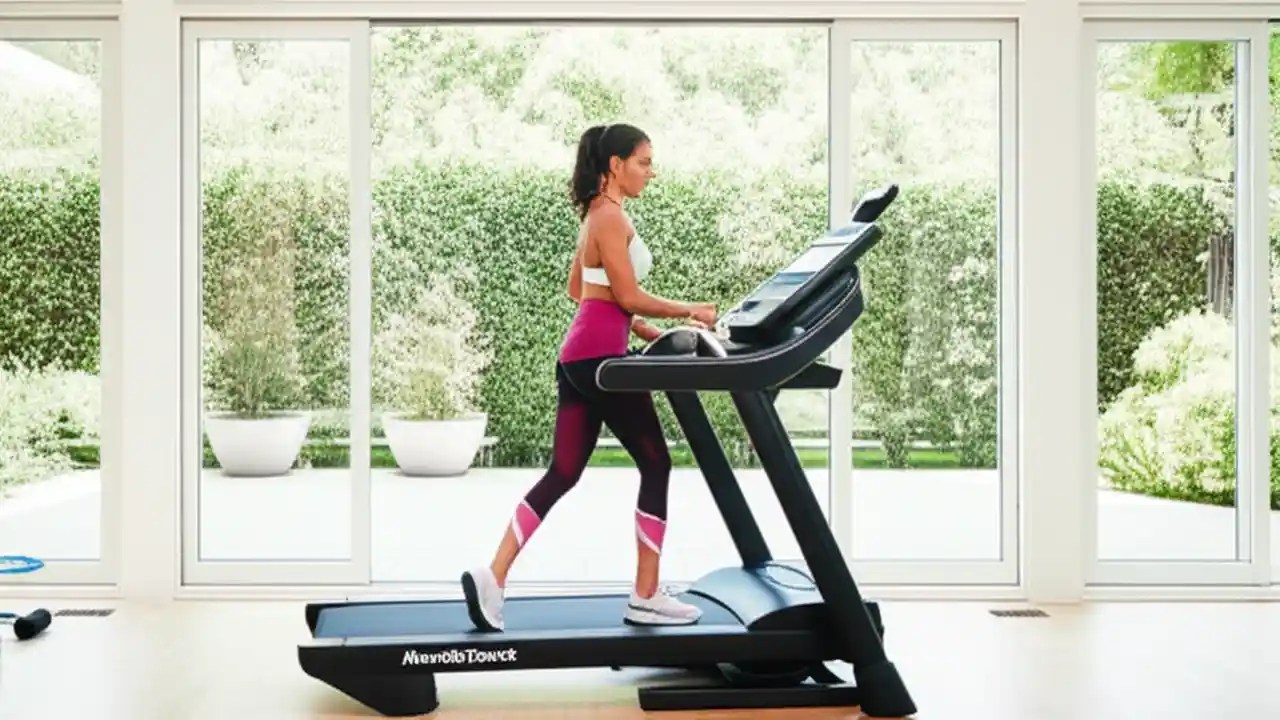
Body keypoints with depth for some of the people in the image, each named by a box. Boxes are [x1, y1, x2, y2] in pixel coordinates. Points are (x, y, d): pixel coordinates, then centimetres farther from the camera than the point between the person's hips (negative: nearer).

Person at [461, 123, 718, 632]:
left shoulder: (597, 214, 19)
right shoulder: (611, 216, -11)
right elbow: (627, 296, -15)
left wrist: (643, 331, 20)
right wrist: (689, 312, -4)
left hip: (581, 355, 10)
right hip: (600, 356, -10)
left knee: (563, 474, 7)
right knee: (655, 466, 1)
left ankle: (493, 578, 2)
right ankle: (646, 599, 6)